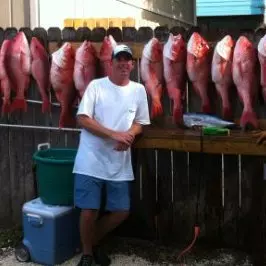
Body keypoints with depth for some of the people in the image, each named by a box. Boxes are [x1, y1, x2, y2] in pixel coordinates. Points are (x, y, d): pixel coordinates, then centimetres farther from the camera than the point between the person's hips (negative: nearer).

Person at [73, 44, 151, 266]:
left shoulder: (139, 90, 7)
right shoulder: (96, 85, -4)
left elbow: (140, 122, 11)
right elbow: (82, 119, -11)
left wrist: (129, 135, -13)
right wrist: (114, 134, -20)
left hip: (120, 163, 4)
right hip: (91, 160, -4)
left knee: (121, 211, 7)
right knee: (89, 211, -3)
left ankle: (95, 241, 33)